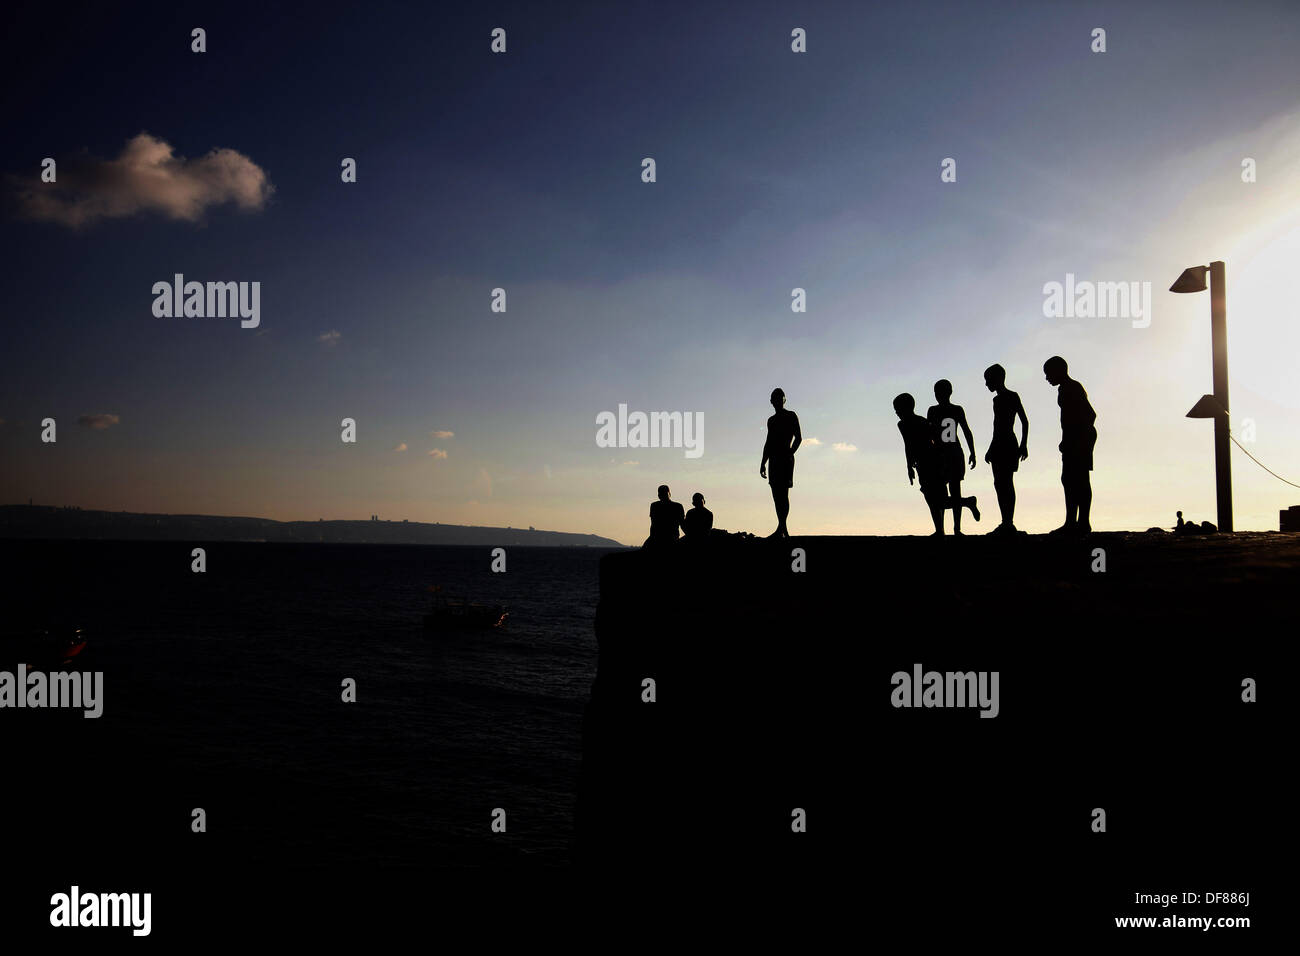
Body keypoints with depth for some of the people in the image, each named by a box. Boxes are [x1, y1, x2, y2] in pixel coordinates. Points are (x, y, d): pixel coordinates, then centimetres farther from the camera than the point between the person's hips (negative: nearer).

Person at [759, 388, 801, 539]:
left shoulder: (791, 416, 4)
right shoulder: (771, 420, 23)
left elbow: (798, 438, -5)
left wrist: (790, 453, -17)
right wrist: (763, 462, 18)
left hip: (785, 458, -7)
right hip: (774, 460, 7)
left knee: (783, 492, -15)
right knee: (776, 493, 2)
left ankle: (781, 529, -24)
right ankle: (784, 531, 5)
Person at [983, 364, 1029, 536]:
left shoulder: (999, 399, -12)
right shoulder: (1013, 396, 15)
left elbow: (999, 426, -19)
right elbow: (1025, 421, 17)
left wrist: (991, 449, -18)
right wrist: (1023, 445, 19)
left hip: (1002, 445, -9)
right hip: (1011, 444, 9)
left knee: (1001, 484, -9)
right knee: (1007, 484, 11)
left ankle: (1007, 523, -13)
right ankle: (1008, 523, 13)